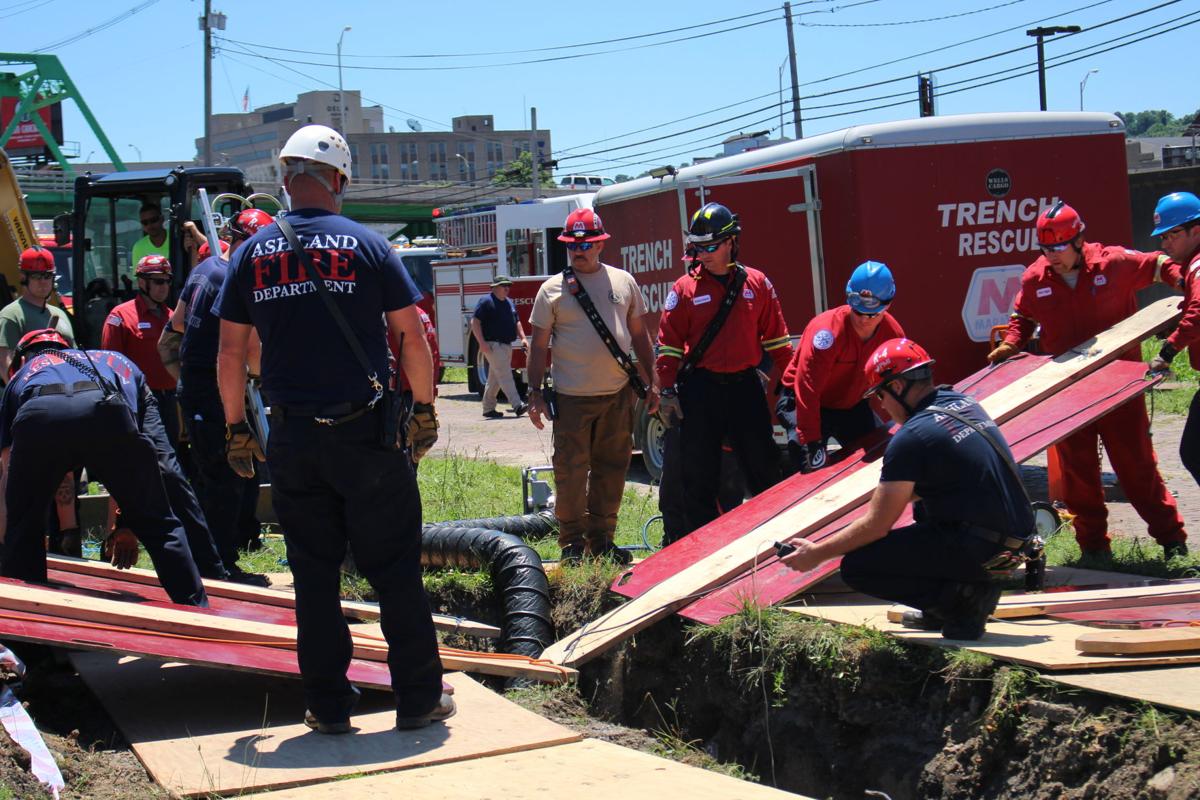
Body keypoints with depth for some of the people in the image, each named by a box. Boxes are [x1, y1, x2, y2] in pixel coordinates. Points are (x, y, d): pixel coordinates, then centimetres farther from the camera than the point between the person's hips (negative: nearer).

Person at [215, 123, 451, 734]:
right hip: (366, 432, -2)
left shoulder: (252, 254, 2)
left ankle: (328, 705, 13)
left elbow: (230, 352, 3)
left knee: (313, 574, 10)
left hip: (291, 439, 2)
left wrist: (236, 430, 12)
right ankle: (418, 699, 11)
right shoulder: (366, 246, -4)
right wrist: (424, 409, 7)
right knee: (394, 569, 6)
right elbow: (411, 335, -4)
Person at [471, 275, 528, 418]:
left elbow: (516, 322, 25)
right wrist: (482, 343, -20)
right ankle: (518, 405, -25)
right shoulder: (486, 301, -8)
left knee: (495, 379, 13)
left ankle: (488, 408, 20)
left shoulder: (509, 303, 17)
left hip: (507, 346, 9)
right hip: (493, 346, -8)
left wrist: (522, 338, 9)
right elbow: (475, 322, -13)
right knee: (505, 375, -16)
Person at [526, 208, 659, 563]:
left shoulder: (623, 282, 9)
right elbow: (539, 345, 2)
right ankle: (572, 542, 10)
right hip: (571, 398, -3)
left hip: (618, 396, 3)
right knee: (571, 471, -1)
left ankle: (601, 539, 18)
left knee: (611, 469, 8)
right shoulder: (552, 289, 1)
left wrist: (651, 383, 10)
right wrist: (535, 393, -3)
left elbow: (639, 334, 14)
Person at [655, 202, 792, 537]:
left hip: (746, 385, 1)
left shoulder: (757, 283, 4)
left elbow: (776, 338, 8)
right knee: (699, 473, 4)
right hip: (700, 389, -1)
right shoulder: (685, 289, -1)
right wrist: (668, 391, -6)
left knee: (763, 465, 7)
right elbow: (669, 344, -1)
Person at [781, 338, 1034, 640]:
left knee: (856, 567, -5)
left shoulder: (912, 438, -14)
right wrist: (896, 496, 30)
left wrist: (816, 554, 0)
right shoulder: (964, 404, 11)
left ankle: (963, 596, -9)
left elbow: (876, 526, -11)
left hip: (978, 545, -9)